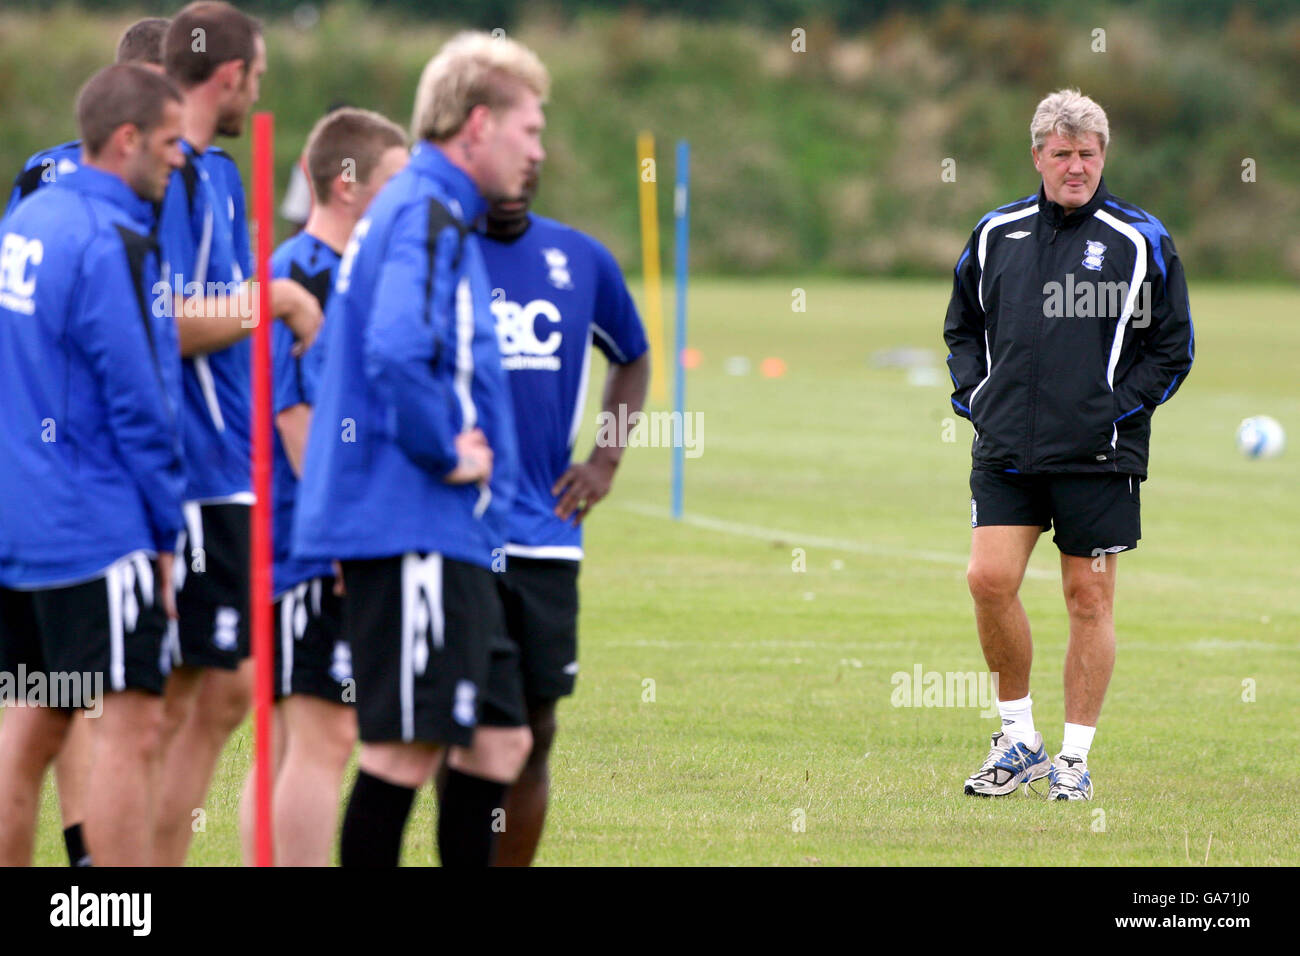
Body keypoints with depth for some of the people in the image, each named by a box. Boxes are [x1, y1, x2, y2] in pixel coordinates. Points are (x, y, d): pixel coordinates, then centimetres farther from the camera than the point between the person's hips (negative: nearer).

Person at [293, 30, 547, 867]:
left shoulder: (414, 211, 18)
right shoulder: (427, 216, -14)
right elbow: (398, 353, -29)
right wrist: (446, 452, -17)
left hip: (451, 539, 10)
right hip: (414, 528, -10)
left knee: (501, 740, 12)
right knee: (410, 743, -6)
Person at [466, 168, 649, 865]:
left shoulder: (582, 260, 10)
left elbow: (632, 358, 27)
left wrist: (607, 457, 12)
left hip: (547, 538, 5)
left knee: (535, 734, 8)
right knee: (476, 732, -11)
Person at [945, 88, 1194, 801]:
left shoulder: (1140, 242, 0)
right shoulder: (996, 234, 9)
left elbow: (1173, 347, 3)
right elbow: (962, 326, 21)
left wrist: (1119, 408, -7)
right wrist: (972, 392, 6)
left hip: (1099, 454, -2)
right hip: (1005, 449, 3)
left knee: (1090, 598, 1)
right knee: (989, 579, -9)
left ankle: (1074, 757, 10)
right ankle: (1018, 738, 7)